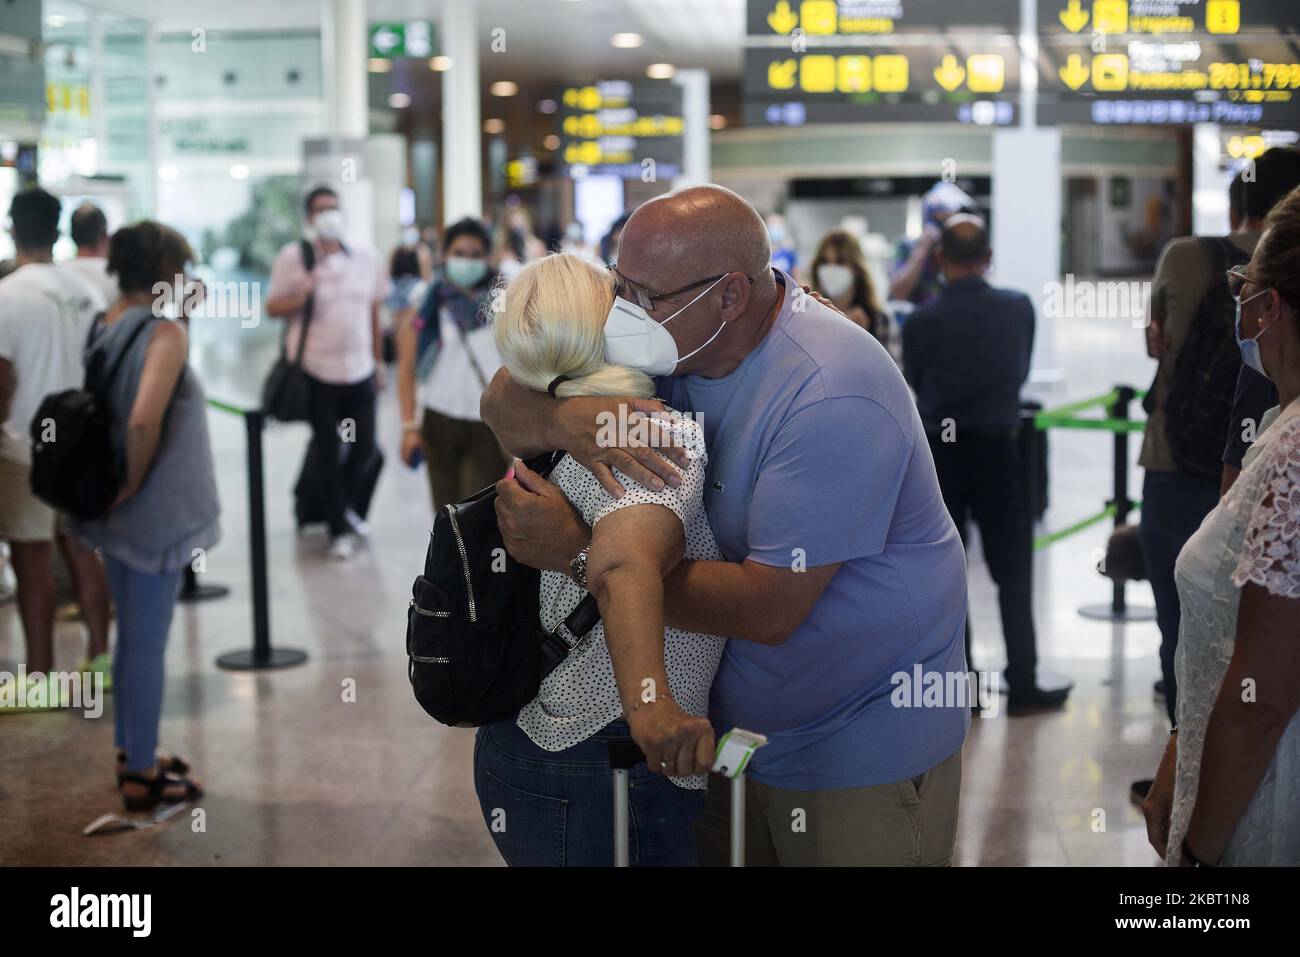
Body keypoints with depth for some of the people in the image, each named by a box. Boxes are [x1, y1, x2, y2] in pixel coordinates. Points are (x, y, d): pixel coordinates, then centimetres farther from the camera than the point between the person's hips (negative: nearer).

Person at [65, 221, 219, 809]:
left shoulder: (105, 328, 5)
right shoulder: (166, 333, -19)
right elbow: (144, 421, -32)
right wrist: (135, 481, -17)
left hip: (117, 510, 8)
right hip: (155, 511, -8)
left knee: (130, 635, 20)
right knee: (148, 642, 3)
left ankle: (132, 753, 34)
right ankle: (141, 776, 14)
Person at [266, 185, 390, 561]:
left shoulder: (364, 259, 7)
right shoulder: (294, 256, -4)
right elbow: (272, 307, -1)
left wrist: (378, 361, 16)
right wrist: (300, 295, -21)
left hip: (360, 371, 4)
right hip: (317, 372, -3)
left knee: (365, 447, 7)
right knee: (327, 451, 3)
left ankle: (348, 508, 34)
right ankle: (339, 529, 16)